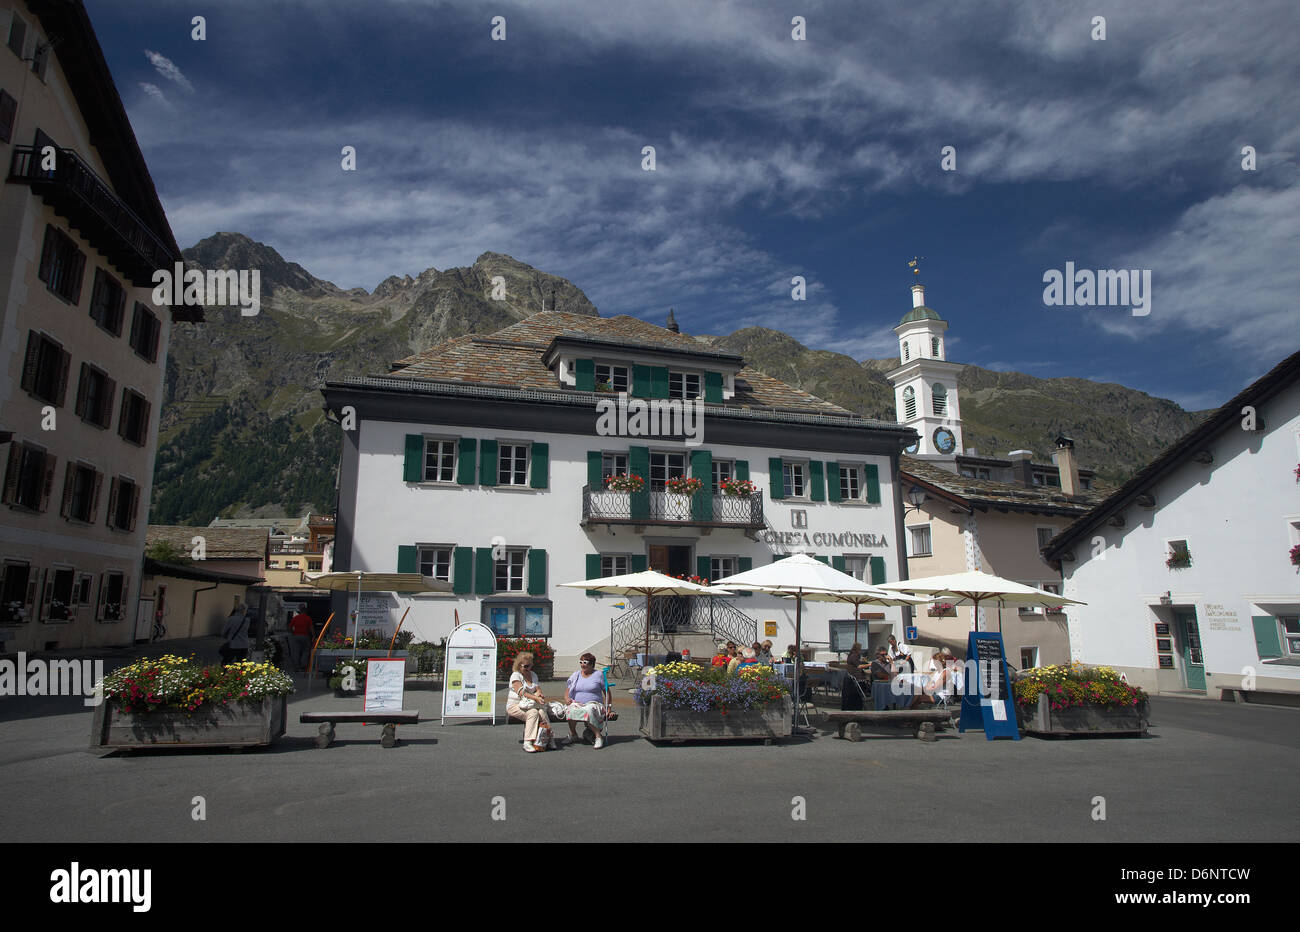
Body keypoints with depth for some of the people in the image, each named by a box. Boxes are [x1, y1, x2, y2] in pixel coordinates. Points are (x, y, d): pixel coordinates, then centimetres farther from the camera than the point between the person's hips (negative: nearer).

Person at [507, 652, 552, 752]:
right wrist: (535, 698, -30)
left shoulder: (533, 675, 17)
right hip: (515, 706, -5)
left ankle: (548, 738, -28)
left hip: (530, 705, 5)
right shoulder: (515, 675, -4)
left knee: (542, 712, -28)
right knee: (533, 713, -34)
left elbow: (538, 689, 10)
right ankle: (527, 743, -36)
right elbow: (521, 693, -16)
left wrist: (539, 694, -16)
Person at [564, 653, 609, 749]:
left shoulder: (598, 675, 6)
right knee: (571, 710, -33)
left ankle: (599, 736, -30)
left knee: (589, 710, -39)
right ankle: (572, 735, -8)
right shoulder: (576, 675, 16)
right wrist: (567, 699, -6)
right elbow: (567, 690, 17)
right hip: (577, 704, 3)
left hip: (594, 704, -3)